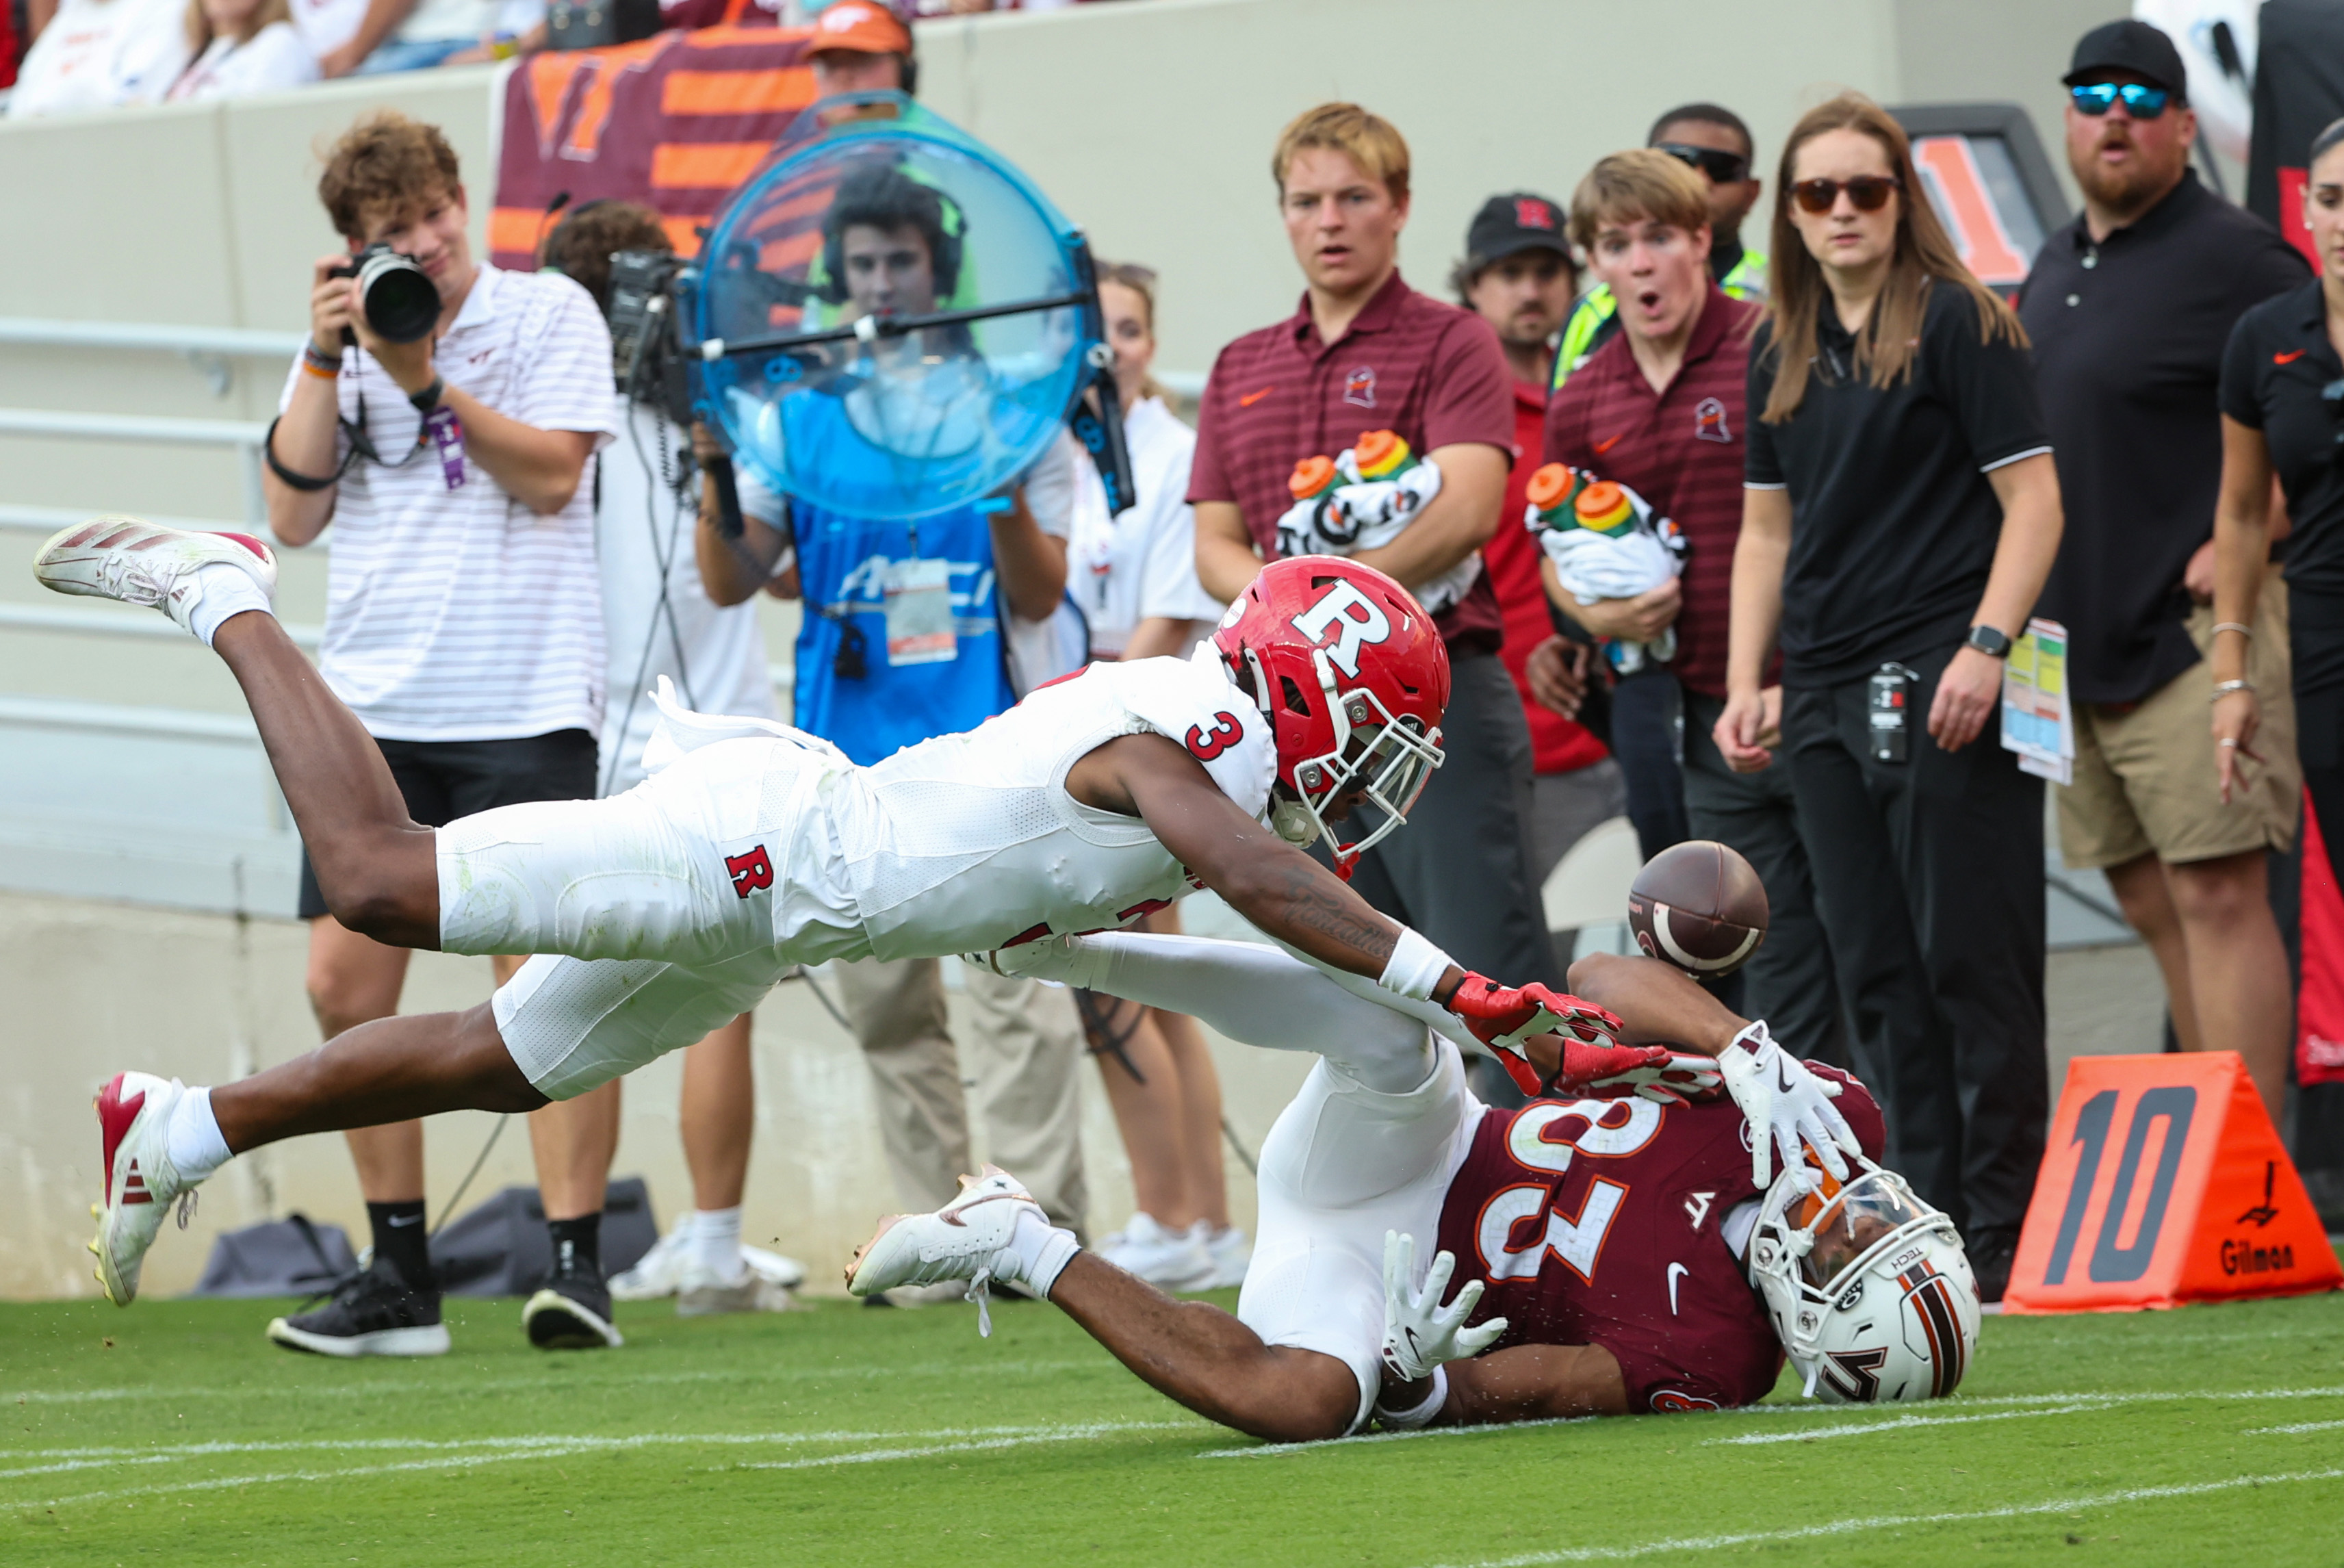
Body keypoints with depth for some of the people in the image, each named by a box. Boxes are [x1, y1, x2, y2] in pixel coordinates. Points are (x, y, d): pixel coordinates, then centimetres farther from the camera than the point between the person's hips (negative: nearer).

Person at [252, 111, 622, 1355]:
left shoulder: (551, 315, 3)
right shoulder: (341, 336, 14)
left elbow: (552, 472, -9)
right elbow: (293, 514, 6)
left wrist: (427, 380, -14)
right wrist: (327, 363, -3)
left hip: (523, 703, -4)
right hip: (370, 705, 4)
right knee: (346, 983, 1)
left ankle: (575, 1263, -6)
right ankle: (400, 1278, 9)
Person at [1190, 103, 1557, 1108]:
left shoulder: (1451, 344, -1)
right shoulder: (1243, 369, 17)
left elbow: (1467, 508, -15)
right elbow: (1216, 543, 12)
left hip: (1436, 695, -6)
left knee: (1492, 974, -11)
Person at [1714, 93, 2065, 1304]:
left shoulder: (1959, 324, -3)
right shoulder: (1781, 350, 15)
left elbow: (2033, 497, -7)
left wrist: (1987, 646, -18)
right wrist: (1745, 685, 13)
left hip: (1941, 686, -7)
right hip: (1827, 699, 7)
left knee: (1972, 963, -6)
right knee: (1878, 977, 6)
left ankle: (2003, 1235, -2)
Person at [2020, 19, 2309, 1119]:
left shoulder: (2233, 259, -9)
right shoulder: (2056, 268, 17)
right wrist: (2027, 612, 19)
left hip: (2191, 642, -9)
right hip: (2077, 647, 9)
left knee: (2215, 896, -12)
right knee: (2153, 907, 11)